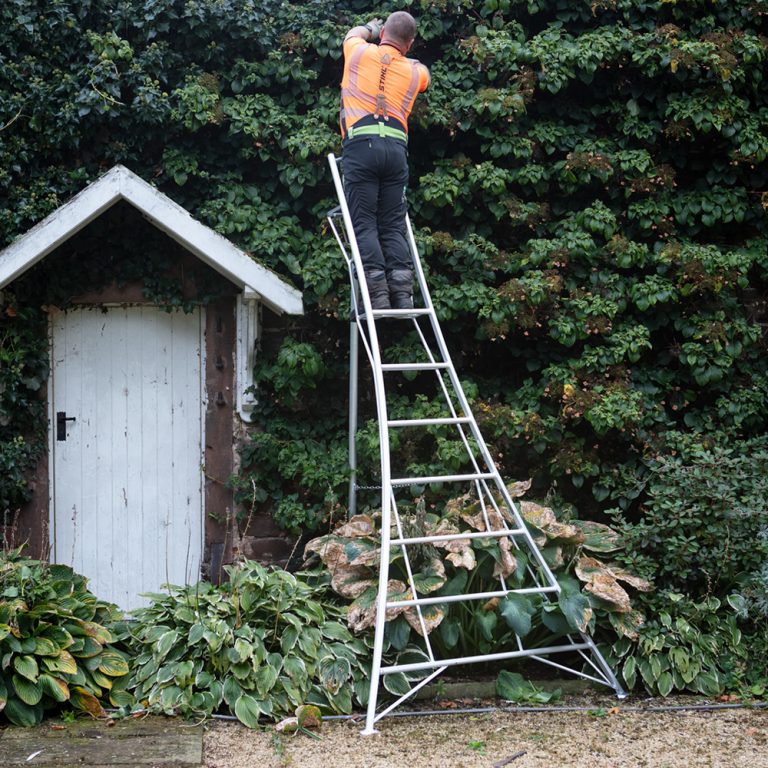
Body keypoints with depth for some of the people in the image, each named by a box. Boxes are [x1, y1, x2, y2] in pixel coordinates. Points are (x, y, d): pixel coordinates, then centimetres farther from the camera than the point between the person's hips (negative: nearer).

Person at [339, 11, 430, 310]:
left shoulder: (360, 53, 13)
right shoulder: (414, 71, 19)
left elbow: (353, 33, 38)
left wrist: (371, 29, 59)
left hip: (361, 144, -2)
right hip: (395, 147, 2)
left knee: (364, 224, -5)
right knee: (393, 226, 5)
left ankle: (377, 292, -18)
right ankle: (402, 292, -10)